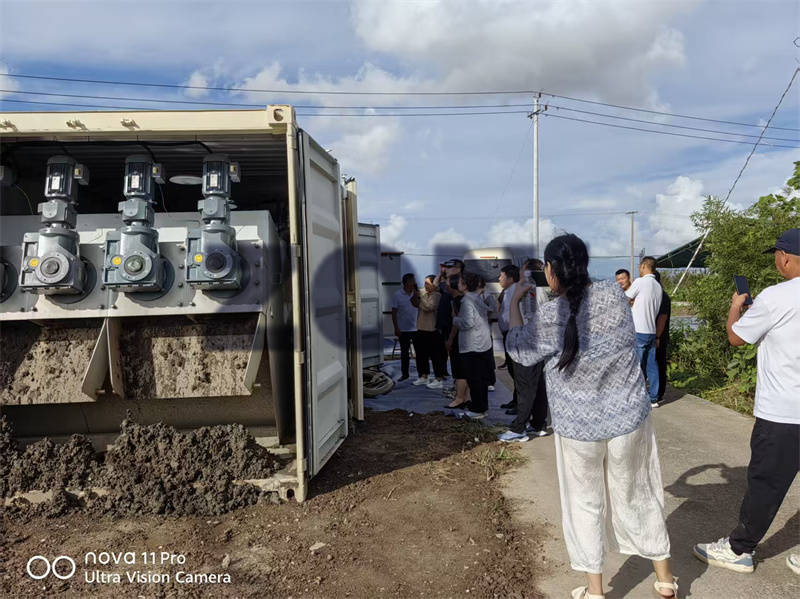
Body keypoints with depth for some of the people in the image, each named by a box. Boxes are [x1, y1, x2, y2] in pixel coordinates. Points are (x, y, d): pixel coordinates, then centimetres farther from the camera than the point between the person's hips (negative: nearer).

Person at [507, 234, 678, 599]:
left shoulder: (549, 317, -18)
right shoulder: (615, 294, -8)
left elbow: (518, 350, 1)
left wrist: (514, 301, 10)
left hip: (578, 427, -3)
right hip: (628, 417, 3)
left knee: (585, 504, 14)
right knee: (636, 496, 20)